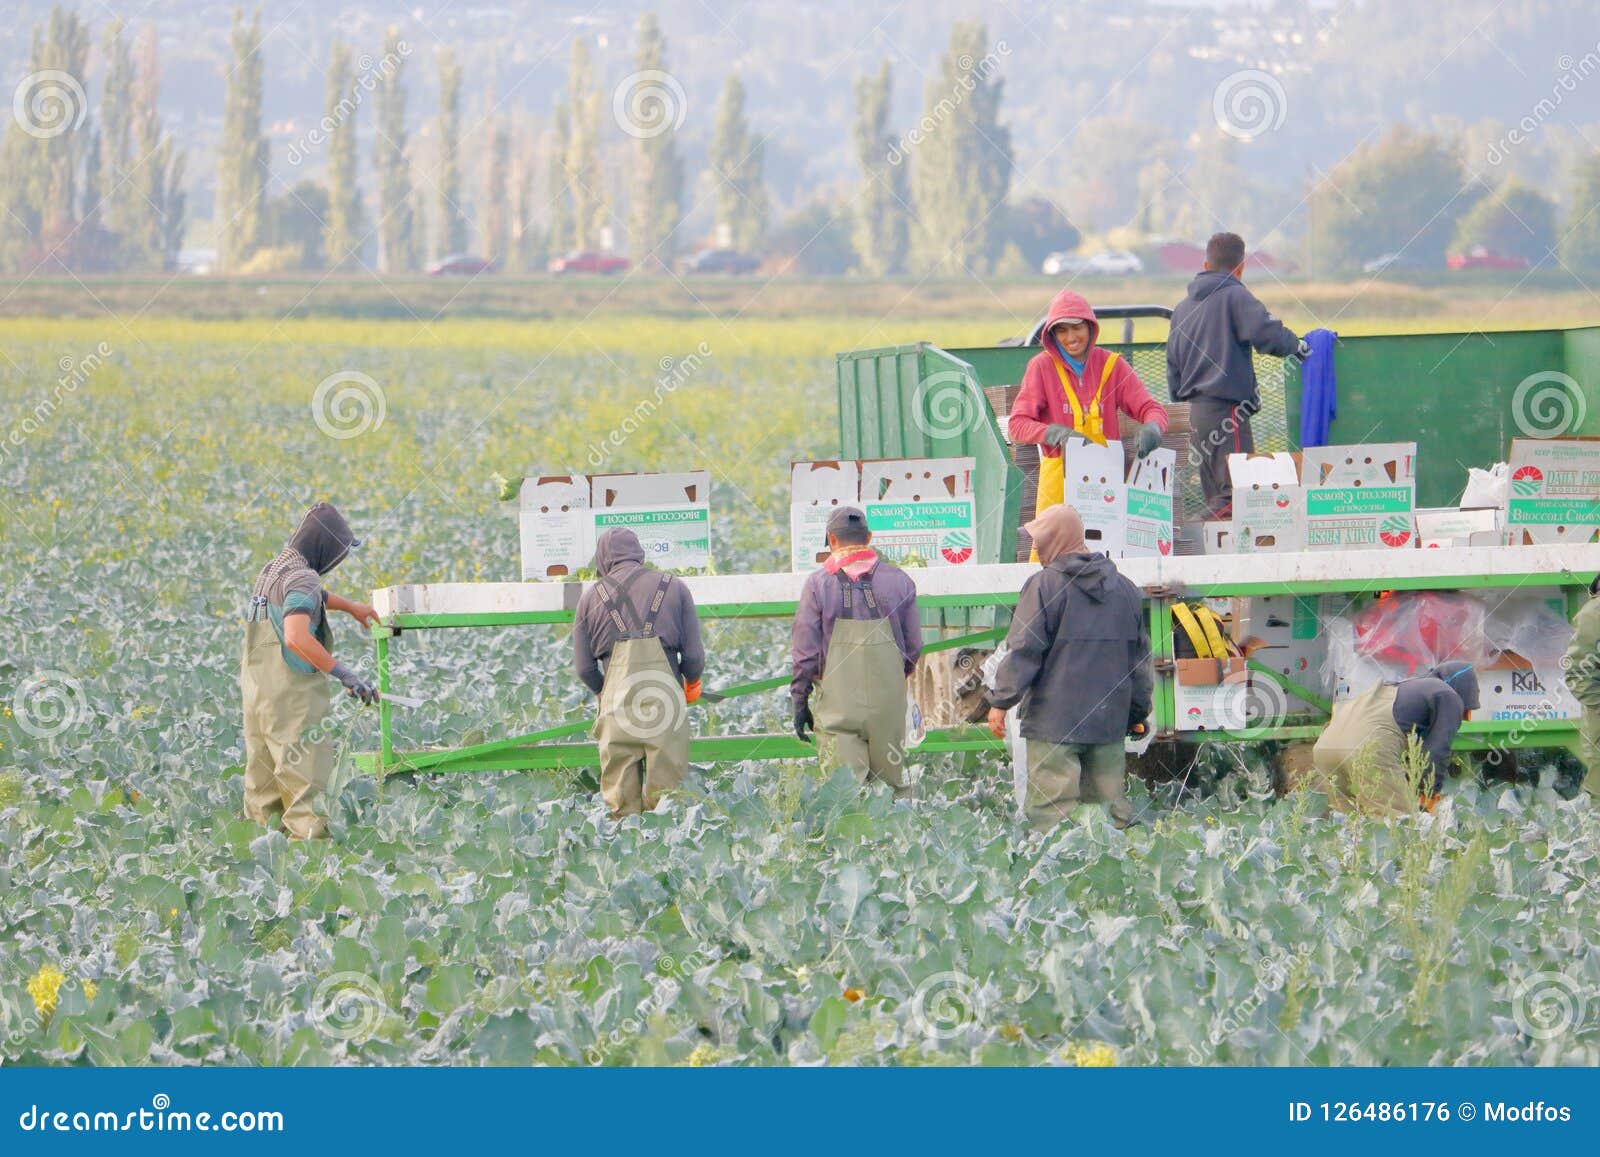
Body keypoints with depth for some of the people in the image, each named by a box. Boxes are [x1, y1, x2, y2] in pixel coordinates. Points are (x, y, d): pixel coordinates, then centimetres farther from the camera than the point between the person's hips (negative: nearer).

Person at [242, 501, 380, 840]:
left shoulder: (272, 570, 14)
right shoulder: (302, 578, -15)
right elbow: (297, 637, -29)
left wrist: (350, 606, 47)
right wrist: (344, 674, -26)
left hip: (256, 691, 9)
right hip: (292, 694, -9)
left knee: (263, 780, 12)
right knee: (306, 776, -8)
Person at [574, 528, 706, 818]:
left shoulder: (592, 597, 10)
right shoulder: (673, 588, 8)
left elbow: (583, 667, 8)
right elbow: (694, 655, 5)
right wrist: (692, 682, 26)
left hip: (617, 706, 1)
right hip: (666, 698, -1)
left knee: (621, 800, 5)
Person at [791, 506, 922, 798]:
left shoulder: (818, 584, -3)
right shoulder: (899, 580, 4)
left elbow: (806, 651, -2)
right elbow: (914, 645, 9)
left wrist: (799, 702, 6)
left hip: (838, 701, -2)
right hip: (888, 701, 2)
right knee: (895, 781, 12)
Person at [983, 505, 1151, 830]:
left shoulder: (1044, 585, -7)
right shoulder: (1125, 589, 13)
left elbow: (1023, 650, -10)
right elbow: (1140, 655, 19)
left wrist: (1000, 701, -4)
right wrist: (1137, 713, 26)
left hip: (1054, 721, -6)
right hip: (1109, 721, 6)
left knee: (1051, 810, -7)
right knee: (1111, 804, 9)